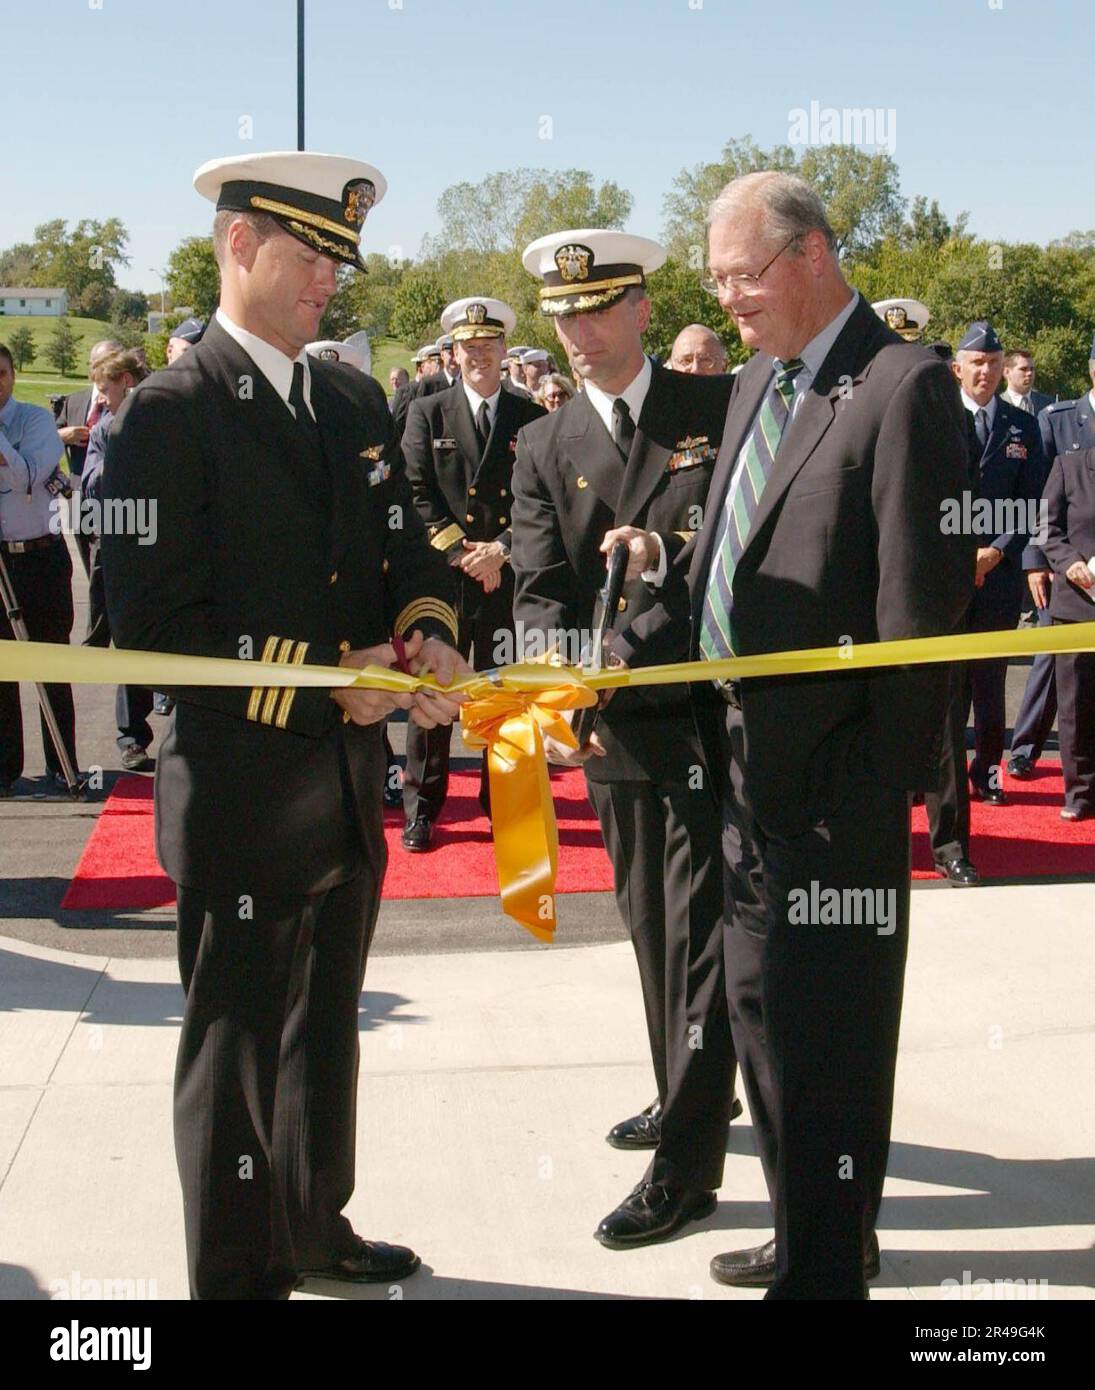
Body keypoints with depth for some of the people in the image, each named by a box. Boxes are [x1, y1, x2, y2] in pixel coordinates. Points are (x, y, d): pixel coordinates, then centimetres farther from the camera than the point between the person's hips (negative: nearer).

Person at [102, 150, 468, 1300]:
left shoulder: (354, 400, 9)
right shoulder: (169, 414, -13)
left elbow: (406, 549, 13)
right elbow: (153, 623, -17)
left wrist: (426, 631, -10)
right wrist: (322, 682, -19)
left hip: (348, 785, 8)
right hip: (241, 798, -7)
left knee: (325, 1033, 22)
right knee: (237, 1053, 6)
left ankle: (316, 1229, 41)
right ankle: (237, 1272, 24)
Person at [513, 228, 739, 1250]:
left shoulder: (723, 408, -1)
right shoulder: (545, 447, 7)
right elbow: (541, 590, -3)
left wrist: (670, 551, -19)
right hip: (614, 722, 4)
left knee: (698, 925, -4)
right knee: (649, 921, 17)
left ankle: (686, 1164, 2)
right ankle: (690, 1092, 38)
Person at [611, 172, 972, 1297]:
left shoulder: (903, 389, -13)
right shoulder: (757, 383, 14)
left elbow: (921, 603, -16)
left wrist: (878, 781, -17)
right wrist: (614, 665, 1)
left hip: (834, 778, -9)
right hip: (747, 758, 9)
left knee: (827, 1034, 2)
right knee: (762, 1009, 20)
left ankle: (826, 1267, 17)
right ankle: (809, 1232, 38)